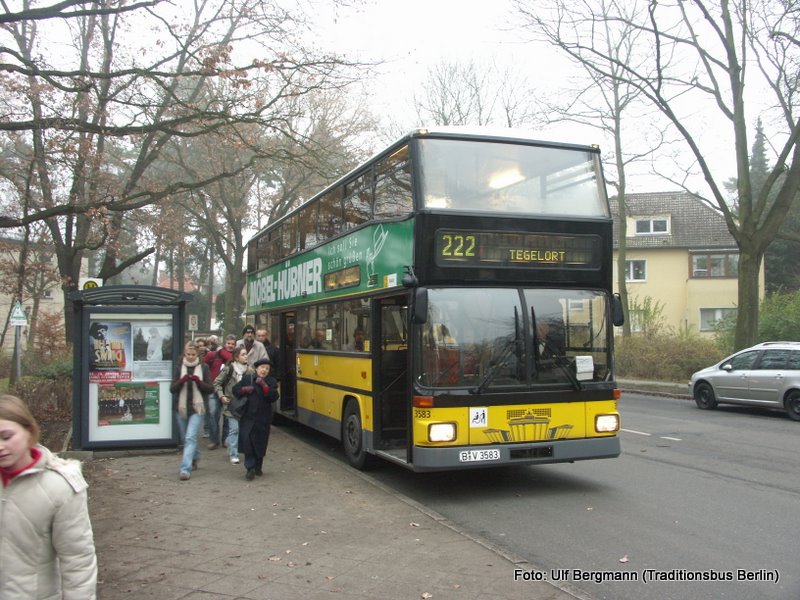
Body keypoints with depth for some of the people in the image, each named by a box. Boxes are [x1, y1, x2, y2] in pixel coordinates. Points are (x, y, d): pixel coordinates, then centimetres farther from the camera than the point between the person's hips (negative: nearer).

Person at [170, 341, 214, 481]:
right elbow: (172, 389, 1)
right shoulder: (179, 367, 4)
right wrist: (181, 381, -18)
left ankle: (186, 469, -17)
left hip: (198, 408, -3)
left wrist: (199, 382, -19)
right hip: (182, 408, 4)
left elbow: (211, 389, -2)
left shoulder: (203, 367, -1)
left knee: (190, 438, -14)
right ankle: (195, 457, 43)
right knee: (186, 438, 17)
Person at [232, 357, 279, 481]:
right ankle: (250, 468, -3)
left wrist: (264, 386, -21)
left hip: (263, 418, 0)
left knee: (260, 443, 7)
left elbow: (274, 397, -10)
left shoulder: (271, 381, 2)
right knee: (247, 441, -9)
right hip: (248, 416, 0)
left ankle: (258, 467, 25)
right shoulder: (247, 378, 4)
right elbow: (235, 389, 10)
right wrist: (244, 389, -9)